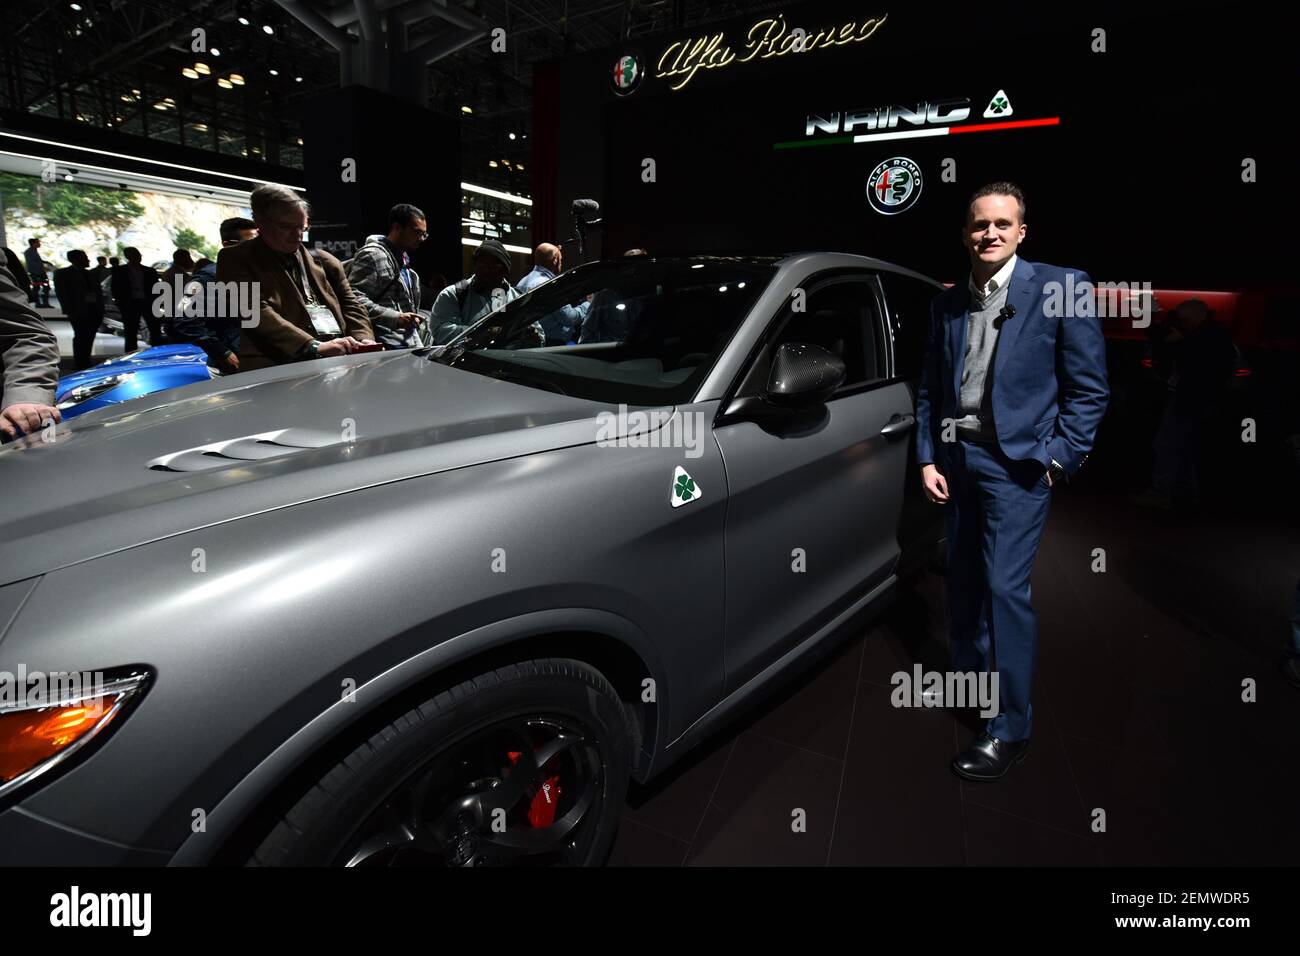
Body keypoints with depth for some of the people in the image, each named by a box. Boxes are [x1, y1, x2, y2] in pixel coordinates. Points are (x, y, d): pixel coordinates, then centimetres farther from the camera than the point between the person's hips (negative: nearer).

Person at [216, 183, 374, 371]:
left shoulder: (324, 261, 21)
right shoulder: (235, 259, 6)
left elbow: (350, 304, 19)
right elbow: (256, 312, -8)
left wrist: (364, 340, -4)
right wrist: (313, 346, -21)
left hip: (340, 360, 5)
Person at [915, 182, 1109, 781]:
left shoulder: (1061, 287, -4)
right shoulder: (947, 303, 9)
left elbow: (1089, 388, -4)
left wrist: (1059, 459, -9)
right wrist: (927, 458, 4)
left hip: (1015, 461, -5)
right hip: (955, 457, 5)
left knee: (1004, 587, -8)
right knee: (963, 582, 14)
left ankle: (1010, 728, 5)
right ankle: (968, 678, 34)